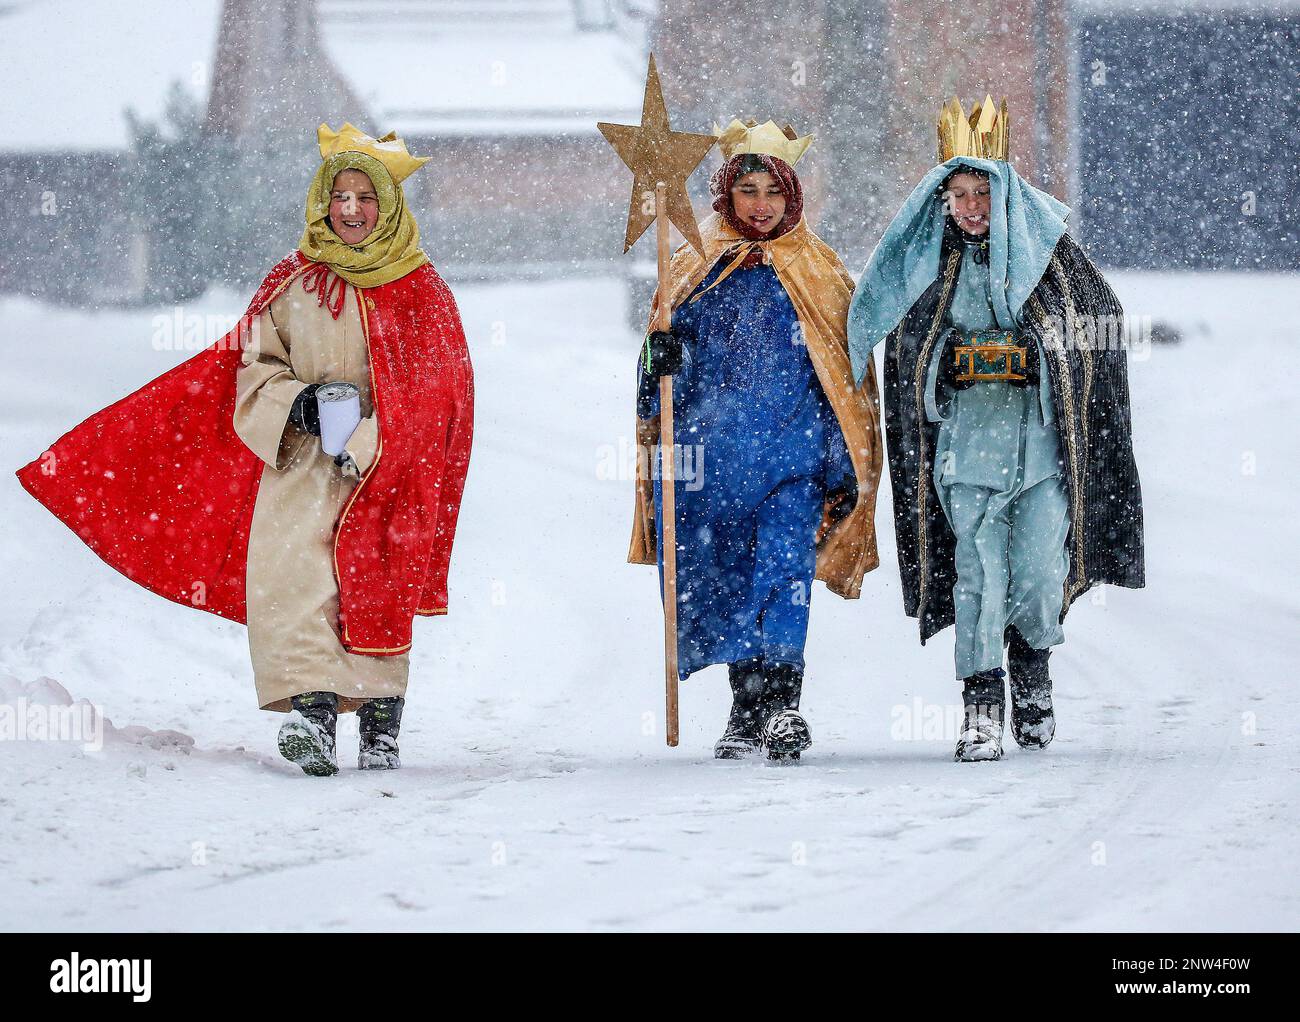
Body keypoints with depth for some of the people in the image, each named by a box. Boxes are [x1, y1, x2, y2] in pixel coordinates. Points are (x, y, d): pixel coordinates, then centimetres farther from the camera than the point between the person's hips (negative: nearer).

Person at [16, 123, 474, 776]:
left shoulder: (419, 289, 4)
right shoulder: (293, 284, 9)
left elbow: (437, 387, -1)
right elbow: (254, 365, 11)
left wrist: (369, 441, -12)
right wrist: (296, 403, -10)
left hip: (388, 471, -1)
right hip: (301, 464, 1)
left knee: (379, 593, -3)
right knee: (293, 575, -19)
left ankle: (381, 729, 5)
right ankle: (311, 709, -27)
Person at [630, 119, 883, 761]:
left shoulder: (819, 274, 9)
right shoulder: (694, 270, 12)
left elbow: (847, 376, 9)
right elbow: (664, 368, 13)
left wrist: (847, 467, 3)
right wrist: (661, 361, -12)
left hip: (792, 452, -2)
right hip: (711, 455, 2)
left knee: (782, 571, -17)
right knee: (724, 582, 2)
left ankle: (781, 706, -22)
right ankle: (748, 711, 13)